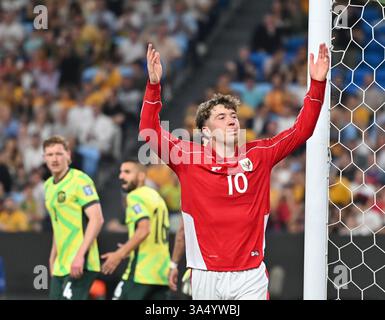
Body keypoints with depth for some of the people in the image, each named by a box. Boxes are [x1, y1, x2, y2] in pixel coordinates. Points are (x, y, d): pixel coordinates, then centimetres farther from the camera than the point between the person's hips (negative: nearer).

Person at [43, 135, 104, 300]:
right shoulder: (49, 185, 16)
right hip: (60, 267, 8)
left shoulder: (80, 180, -10)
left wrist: (80, 255, -24)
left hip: (80, 264, -8)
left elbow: (96, 219, -18)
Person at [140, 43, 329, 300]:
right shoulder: (190, 156, -1)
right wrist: (154, 85, -18)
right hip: (206, 275, -1)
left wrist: (317, 84, -3)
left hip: (250, 275, 1)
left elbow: (301, 131, 6)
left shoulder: (258, 155, 5)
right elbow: (149, 132, -8)